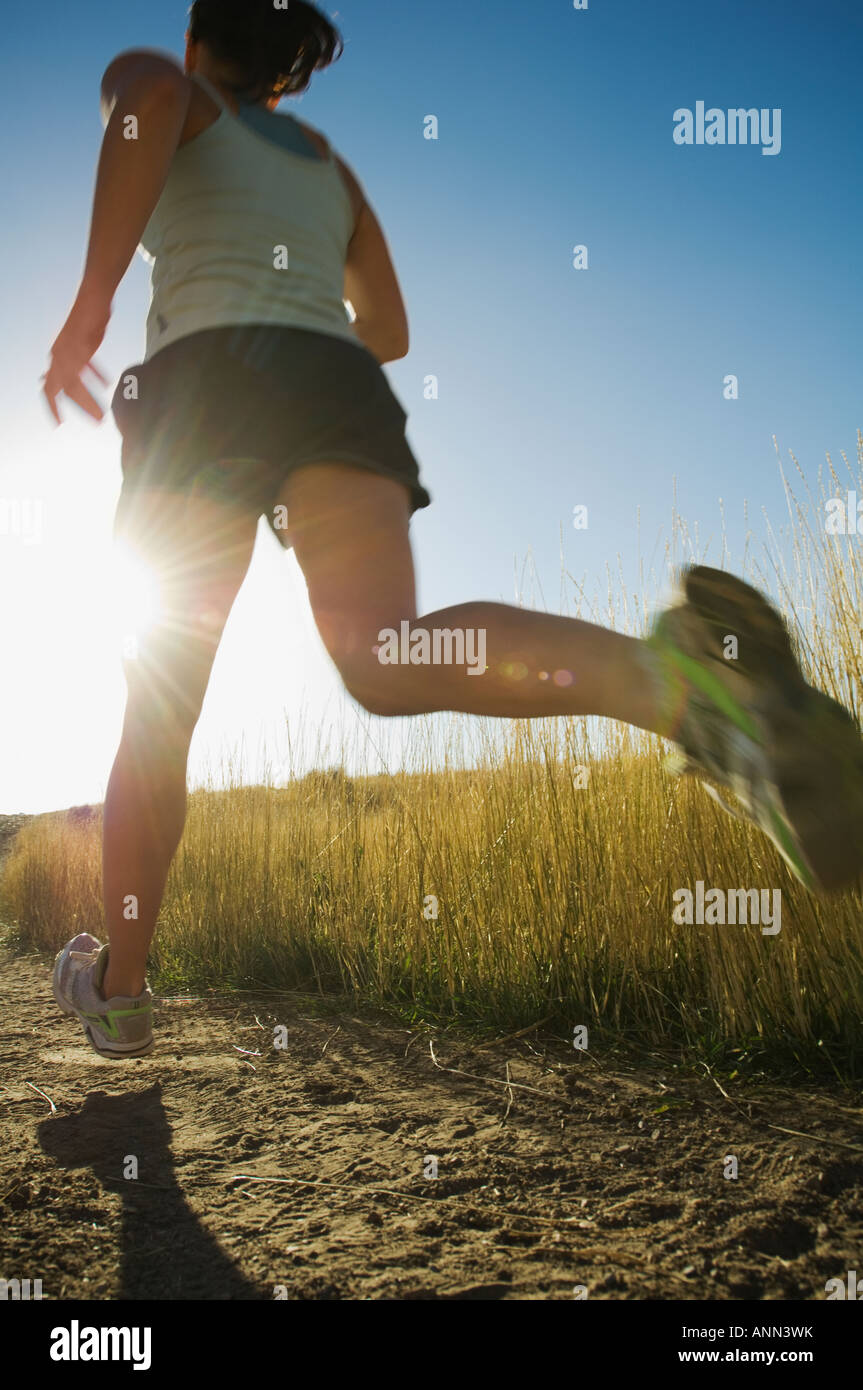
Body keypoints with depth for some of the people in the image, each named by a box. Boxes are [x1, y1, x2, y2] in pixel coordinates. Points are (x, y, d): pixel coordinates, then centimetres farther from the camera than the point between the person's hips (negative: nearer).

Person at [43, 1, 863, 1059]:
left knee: (159, 703, 7)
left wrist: (90, 304, -11)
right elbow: (388, 328, 37)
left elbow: (147, 90, -5)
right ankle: (673, 677, -53)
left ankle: (117, 988, 17)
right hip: (343, 387, 3)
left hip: (210, 385, -3)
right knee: (386, 657, -24)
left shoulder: (157, 85, 22)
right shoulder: (329, 162, 35)